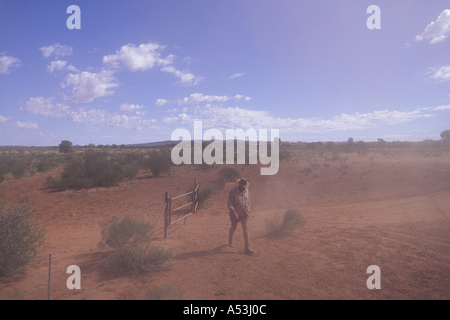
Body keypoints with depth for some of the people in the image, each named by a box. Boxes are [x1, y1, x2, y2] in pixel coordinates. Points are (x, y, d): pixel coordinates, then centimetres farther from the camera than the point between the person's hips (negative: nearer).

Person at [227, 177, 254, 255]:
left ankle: (247, 248, -3)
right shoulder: (233, 191, -18)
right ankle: (230, 239, 47)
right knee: (234, 228, 14)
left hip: (244, 213, 3)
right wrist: (233, 212, -27)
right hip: (235, 213, -3)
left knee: (246, 229, -6)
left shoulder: (246, 191, -3)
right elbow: (229, 202, -19)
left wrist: (248, 210, 17)